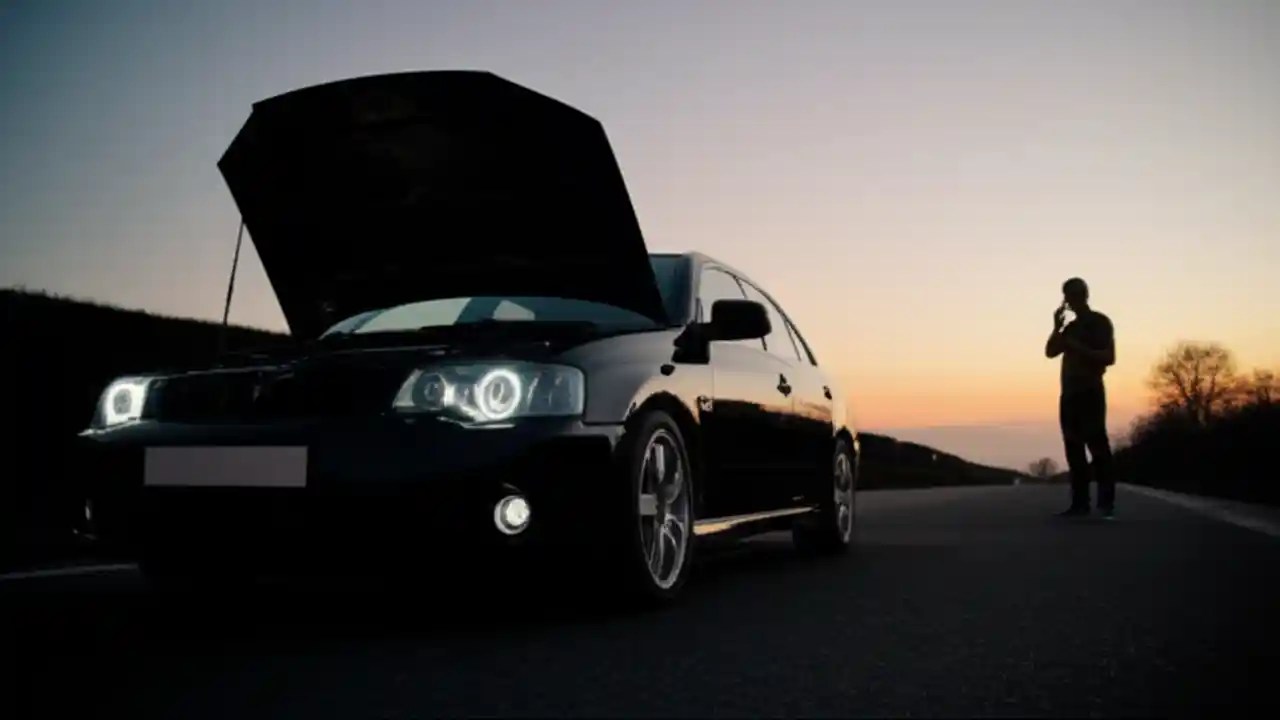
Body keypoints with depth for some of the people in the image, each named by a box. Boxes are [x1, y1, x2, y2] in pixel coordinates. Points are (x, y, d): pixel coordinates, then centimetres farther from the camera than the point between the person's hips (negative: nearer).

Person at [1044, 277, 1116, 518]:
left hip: (1090, 391, -6)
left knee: (1097, 444, -10)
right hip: (1069, 393, 7)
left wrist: (1079, 348, -15)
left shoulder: (1099, 322, 2)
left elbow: (1109, 357, -7)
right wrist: (1057, 327, 1)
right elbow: (1050, 352, 13)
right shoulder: (1071, 327, 21)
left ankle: (1107, 502, -11)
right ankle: (1080, 502, 4)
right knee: (1073, 448, 3)